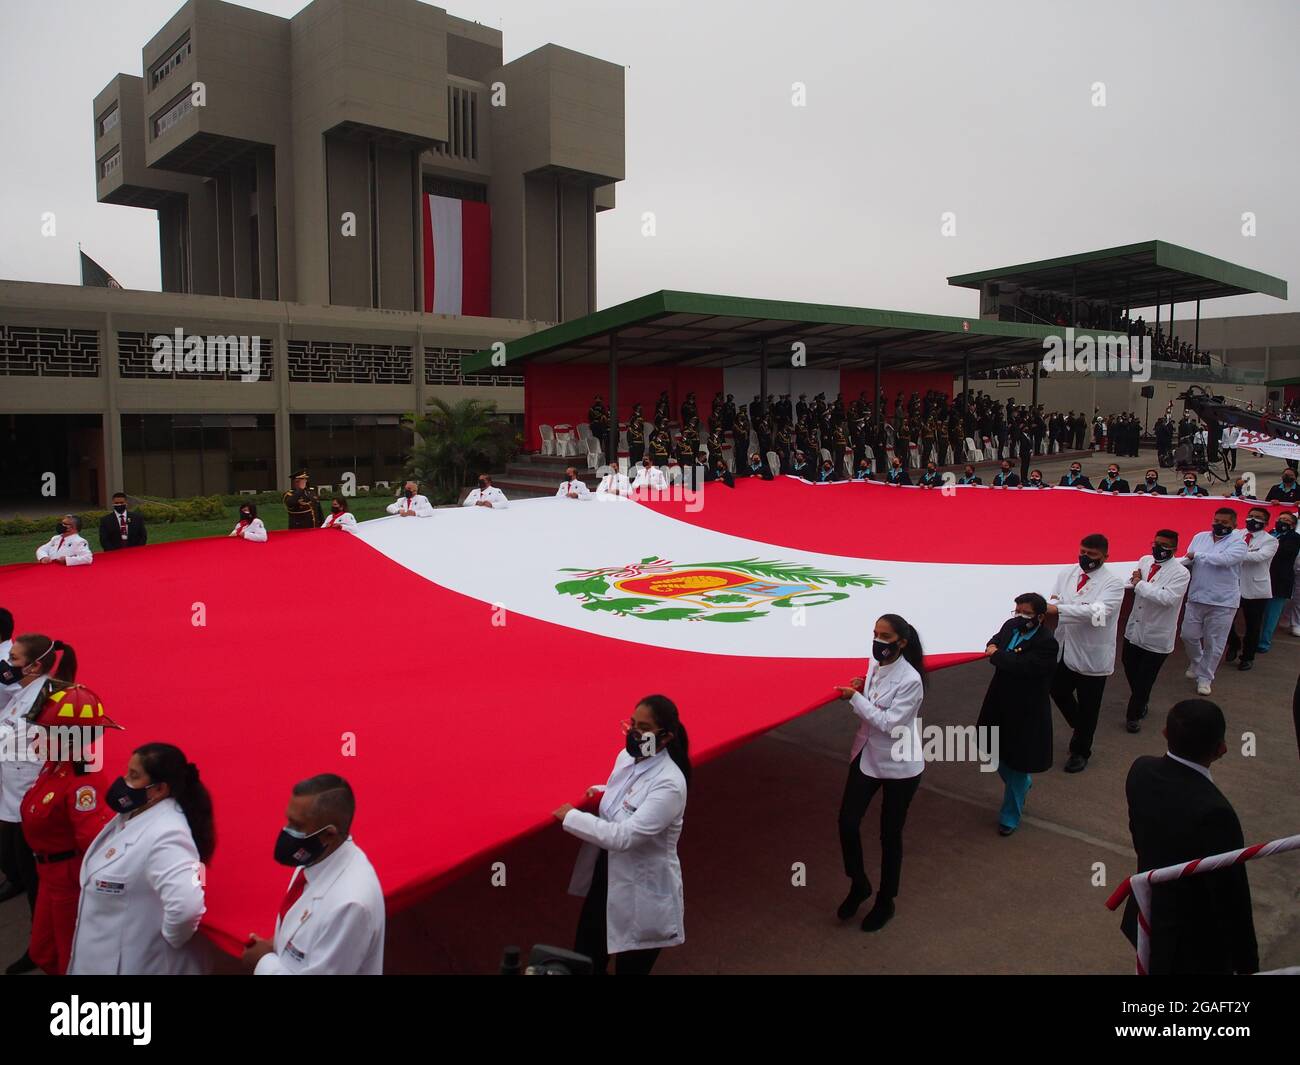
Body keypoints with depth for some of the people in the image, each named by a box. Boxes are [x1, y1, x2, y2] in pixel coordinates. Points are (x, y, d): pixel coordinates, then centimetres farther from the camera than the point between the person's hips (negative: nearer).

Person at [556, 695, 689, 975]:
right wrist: (602, 792, 0)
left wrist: (572, 817, -21)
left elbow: (624, 836, -31)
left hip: (643, 893, -7)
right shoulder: (627, 756, -3)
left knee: (630, 968, 13)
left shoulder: (669, 784, -27)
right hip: (605, 875, 7)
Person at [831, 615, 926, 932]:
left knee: (890, 835, 9)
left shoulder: (910, 680, -24)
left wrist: (855, 697, -22)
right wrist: (856, 692, -4)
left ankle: (885, 902, 30)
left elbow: (888, 723, -24)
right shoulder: (873, 664, -3)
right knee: (847, 823, 3)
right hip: (866, 757, 6)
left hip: (900, 765, -6)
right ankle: (858, 884, 29)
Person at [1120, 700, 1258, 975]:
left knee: (1154, 965, 27)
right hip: (1195, 944, -6)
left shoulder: (1142, 770, -14)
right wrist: (1246, 962, -10)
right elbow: (1231, 896, -24)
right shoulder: (1213, 812, -35)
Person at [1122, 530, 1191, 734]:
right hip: (1134, 629, 6)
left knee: (1145, 679, 8)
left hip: (1157, 636, -6)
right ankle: (1141, 702, 47)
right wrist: (1134, 580, -9)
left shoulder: (1180, 573, -18)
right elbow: (1131, 583, 15)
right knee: (1130, 669, 22)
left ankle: (1134, 714, 26)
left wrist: (1140, 584, -22)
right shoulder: (1144, 560, 1)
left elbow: (1167, 598, -31)